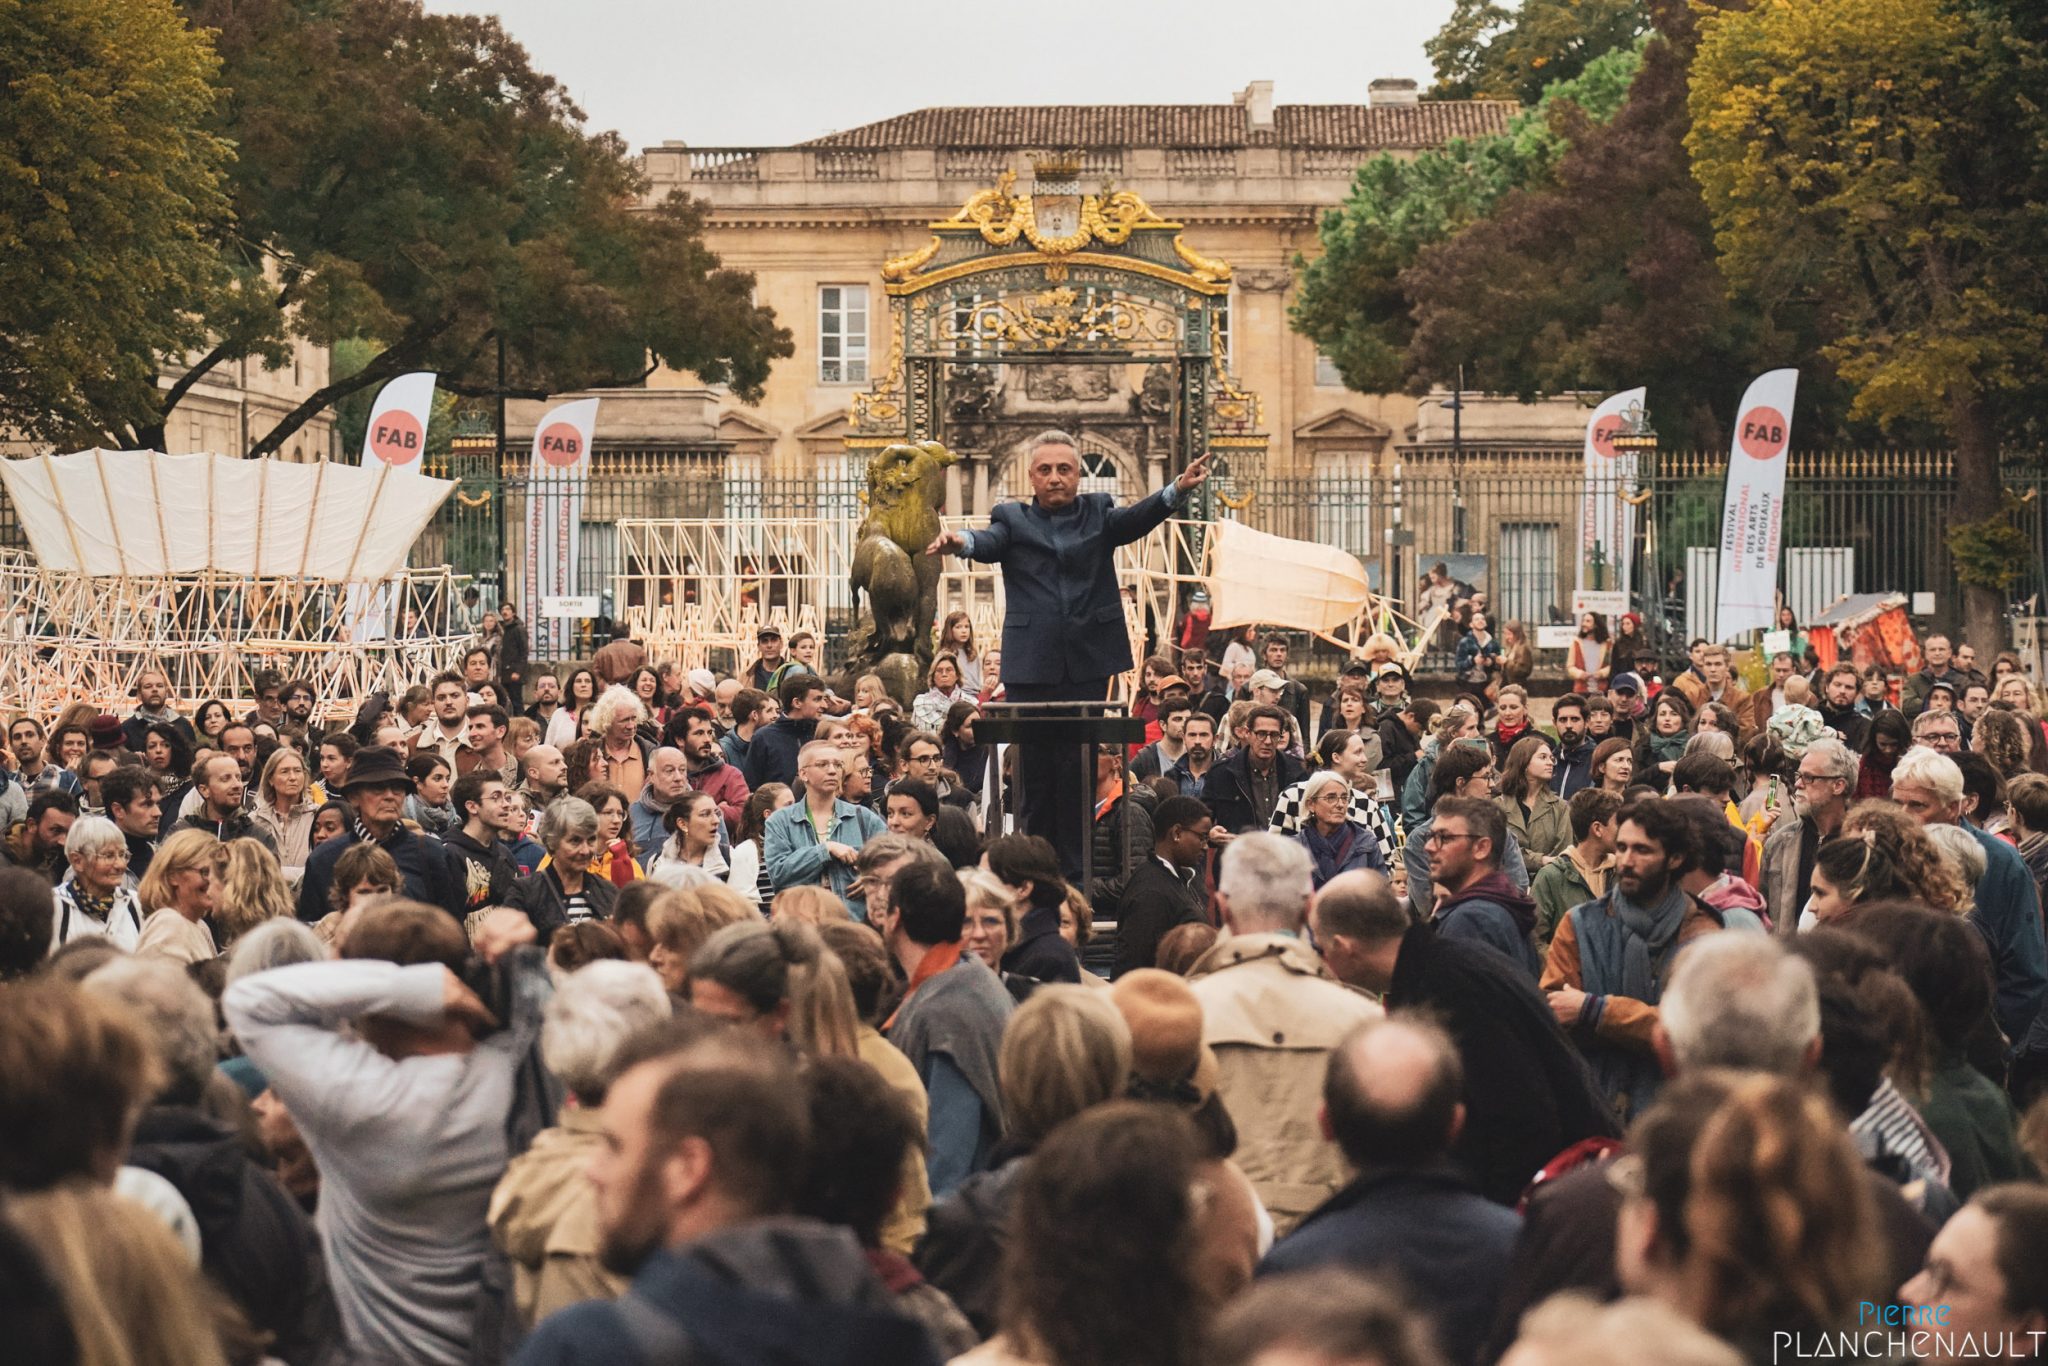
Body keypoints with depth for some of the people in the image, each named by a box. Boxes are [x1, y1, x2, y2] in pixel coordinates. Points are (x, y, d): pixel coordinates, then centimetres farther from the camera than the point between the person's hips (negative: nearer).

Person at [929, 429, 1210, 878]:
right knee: (1034, 770, 2)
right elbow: (991, 542, -10)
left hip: (1088, 663, 0)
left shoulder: (1098, 513, 12)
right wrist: (962, 541, -35)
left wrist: (1177, 490, -27)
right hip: (1031, 666, 0)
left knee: (1080, 770, 1)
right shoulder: (1013, 519, 10)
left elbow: (1134, 519, -6)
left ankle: (1075, 871, 7)